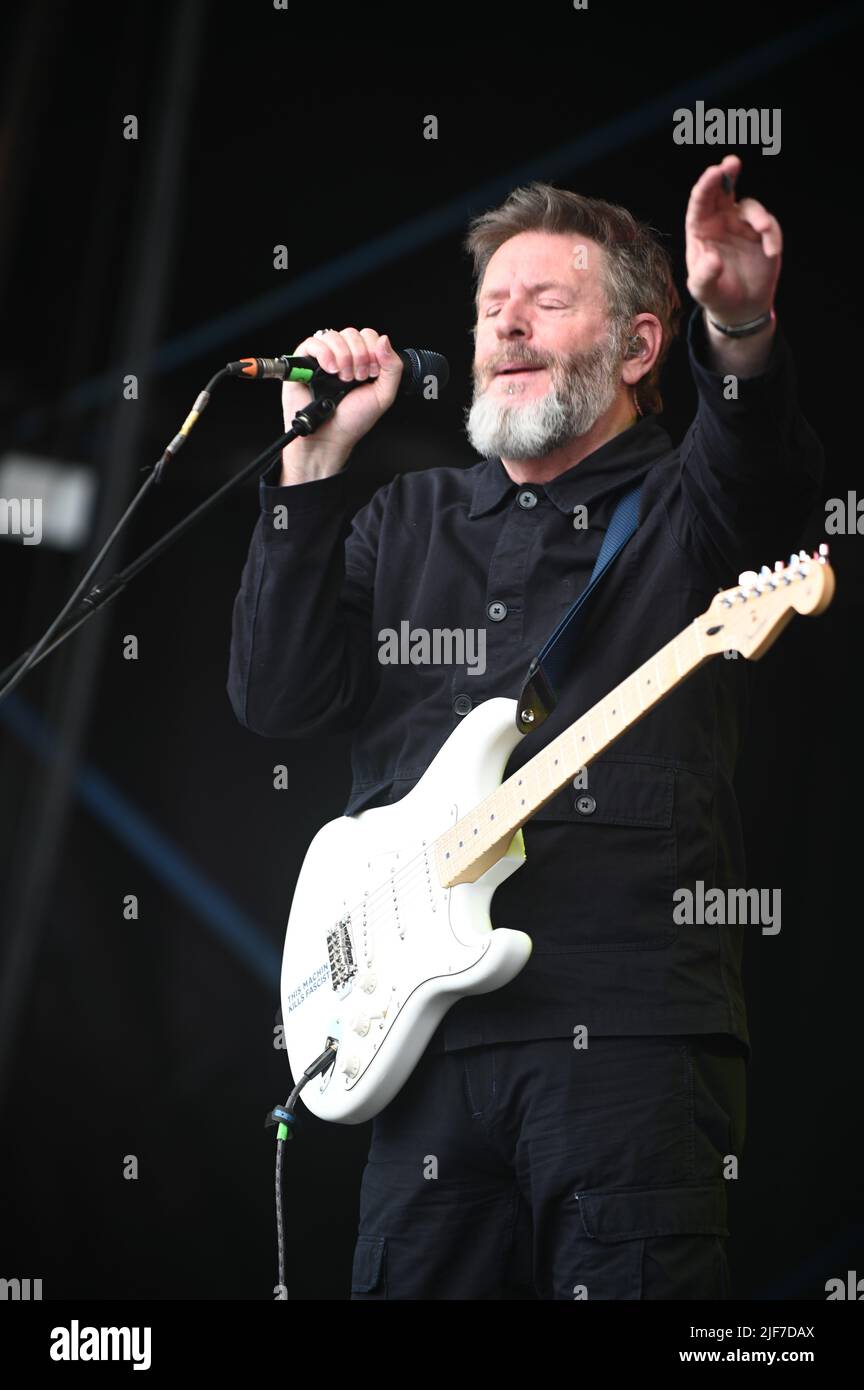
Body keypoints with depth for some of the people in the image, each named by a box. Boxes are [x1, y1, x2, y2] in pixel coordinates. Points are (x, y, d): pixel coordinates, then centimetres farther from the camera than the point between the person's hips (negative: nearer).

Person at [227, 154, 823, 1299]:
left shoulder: (679, 510, 9)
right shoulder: (410, 519, 21)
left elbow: (766, 474, -16)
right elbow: (277, 698, 9)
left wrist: (742, 331, -39)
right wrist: (315, 462, 1)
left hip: (629, 1029, -4)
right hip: (424, 1028, 4)